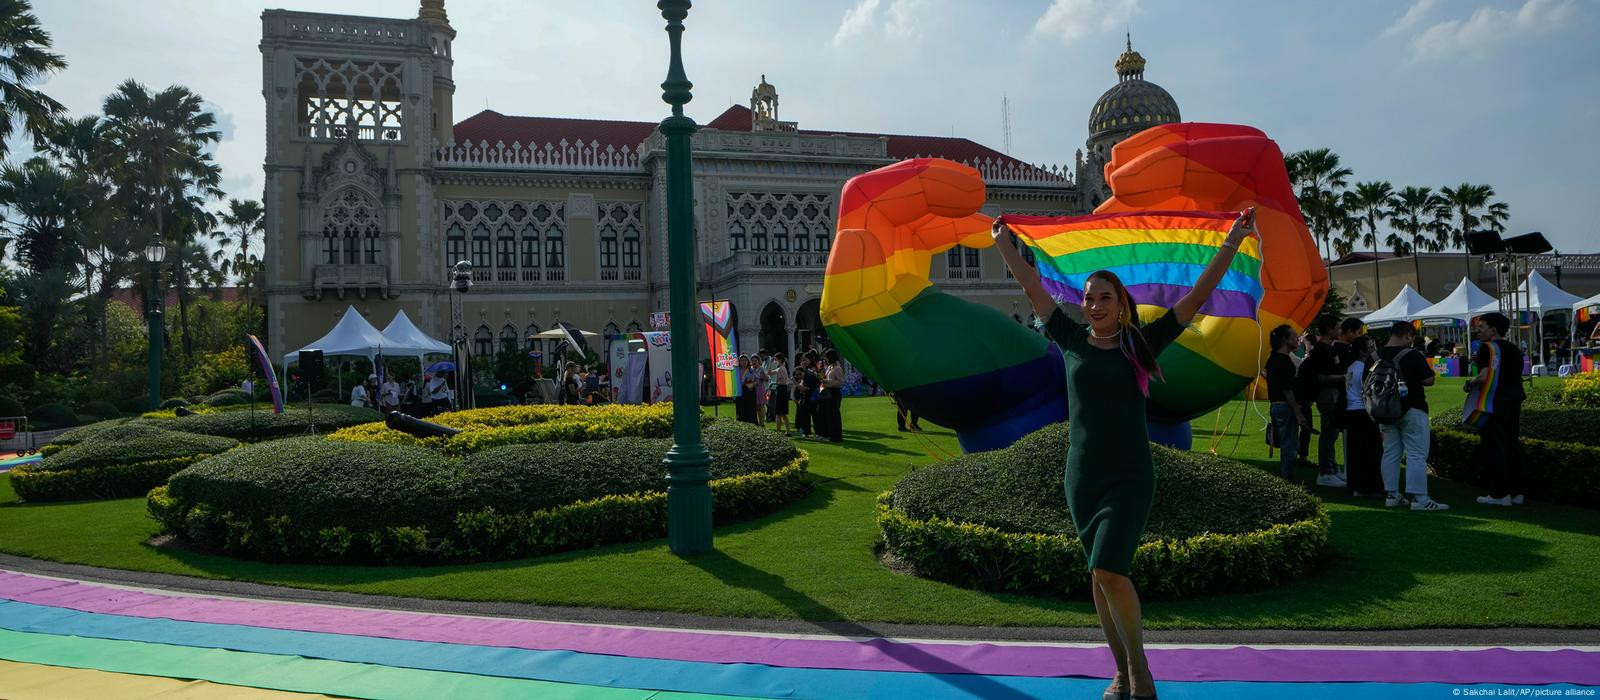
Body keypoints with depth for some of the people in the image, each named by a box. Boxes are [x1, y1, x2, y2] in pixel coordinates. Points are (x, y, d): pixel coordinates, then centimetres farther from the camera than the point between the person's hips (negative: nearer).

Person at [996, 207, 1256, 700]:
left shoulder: (1141, 344, -2)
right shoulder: (1073, 341, 4)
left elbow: (1196, 296, -3)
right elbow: (1033, 290, 11)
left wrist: (1233, 242, -3)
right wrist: (1004, 245, 17)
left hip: (1129, 479, -3)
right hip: (1082, 478, 4)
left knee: (1109, 571, -16)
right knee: (1100, 578, 9)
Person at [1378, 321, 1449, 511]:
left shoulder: (1377, 356, 3)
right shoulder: (1412, 355, -13)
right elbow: (1429, 380, -9)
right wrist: (1415, 378, 9)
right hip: (1411, 410, -6)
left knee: (1390, 453, 11)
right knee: (1416, 455, -4)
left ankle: (1392, 495, 14)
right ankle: (1418, 498, -6)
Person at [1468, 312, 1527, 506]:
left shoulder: (1488, 348, -13)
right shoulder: (1513, 349, 14)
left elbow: (1484, 377, -22)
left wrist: (1469, 384, -4)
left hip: (1495, 405, -8)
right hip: (1514, 403, 8)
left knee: (1494, 449, -3)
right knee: (1512, 447, 13)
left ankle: (1500, 494, -2)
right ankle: (1516, 492, 17)